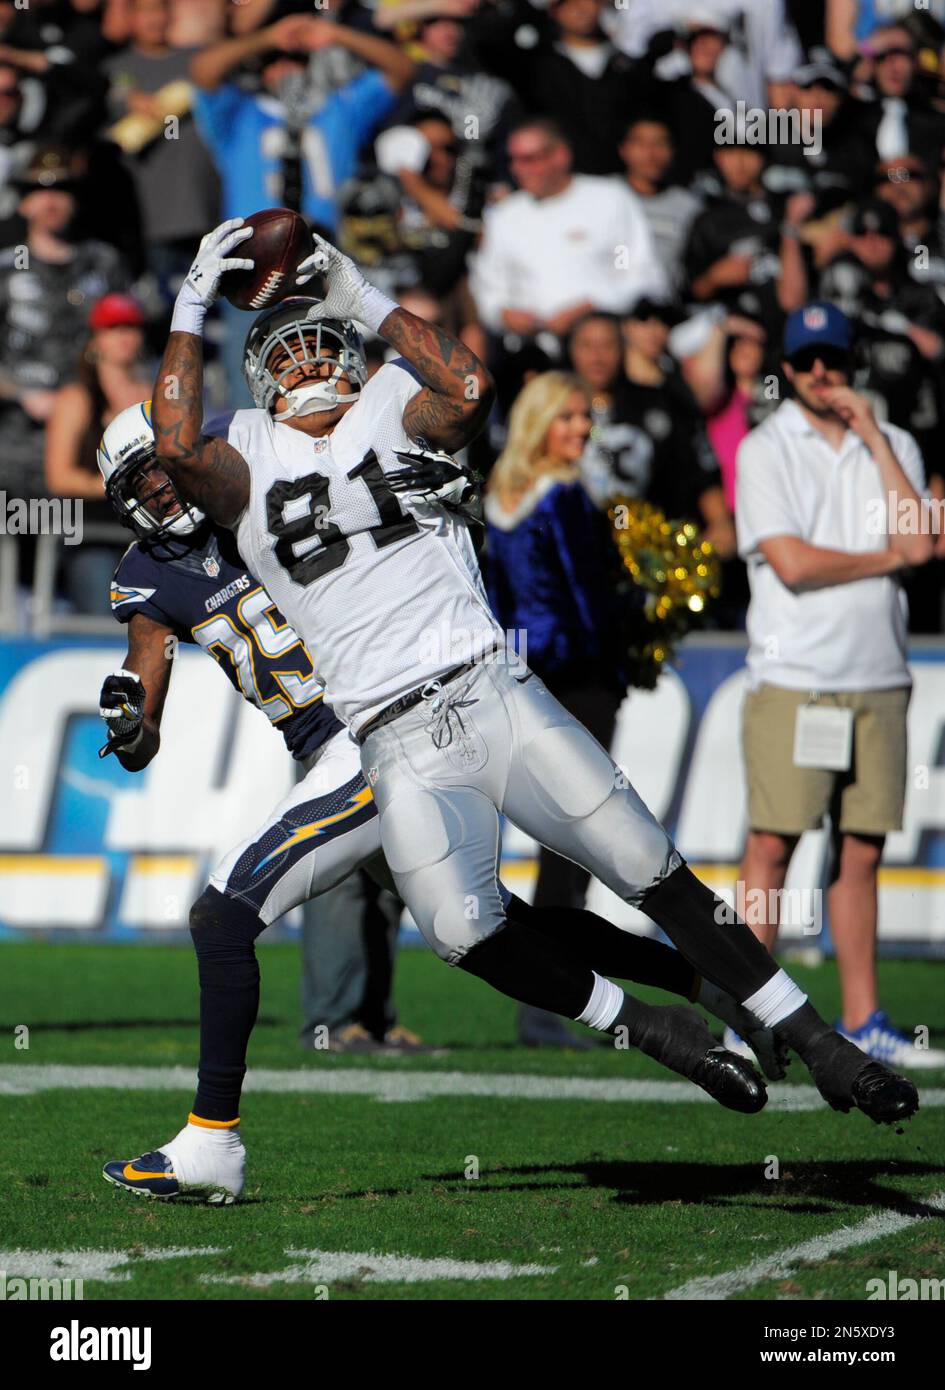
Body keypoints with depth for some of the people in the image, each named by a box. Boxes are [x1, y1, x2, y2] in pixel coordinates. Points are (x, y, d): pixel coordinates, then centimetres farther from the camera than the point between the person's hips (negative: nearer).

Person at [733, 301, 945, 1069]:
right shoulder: (765, 450, 1)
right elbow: (792, 562, -11)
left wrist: (874, 441, -3)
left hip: (879, 680, 4)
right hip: (793, 679, -4)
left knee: (861, 851, 5)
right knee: (773, 841, -7)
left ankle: (863, 1021, 7)